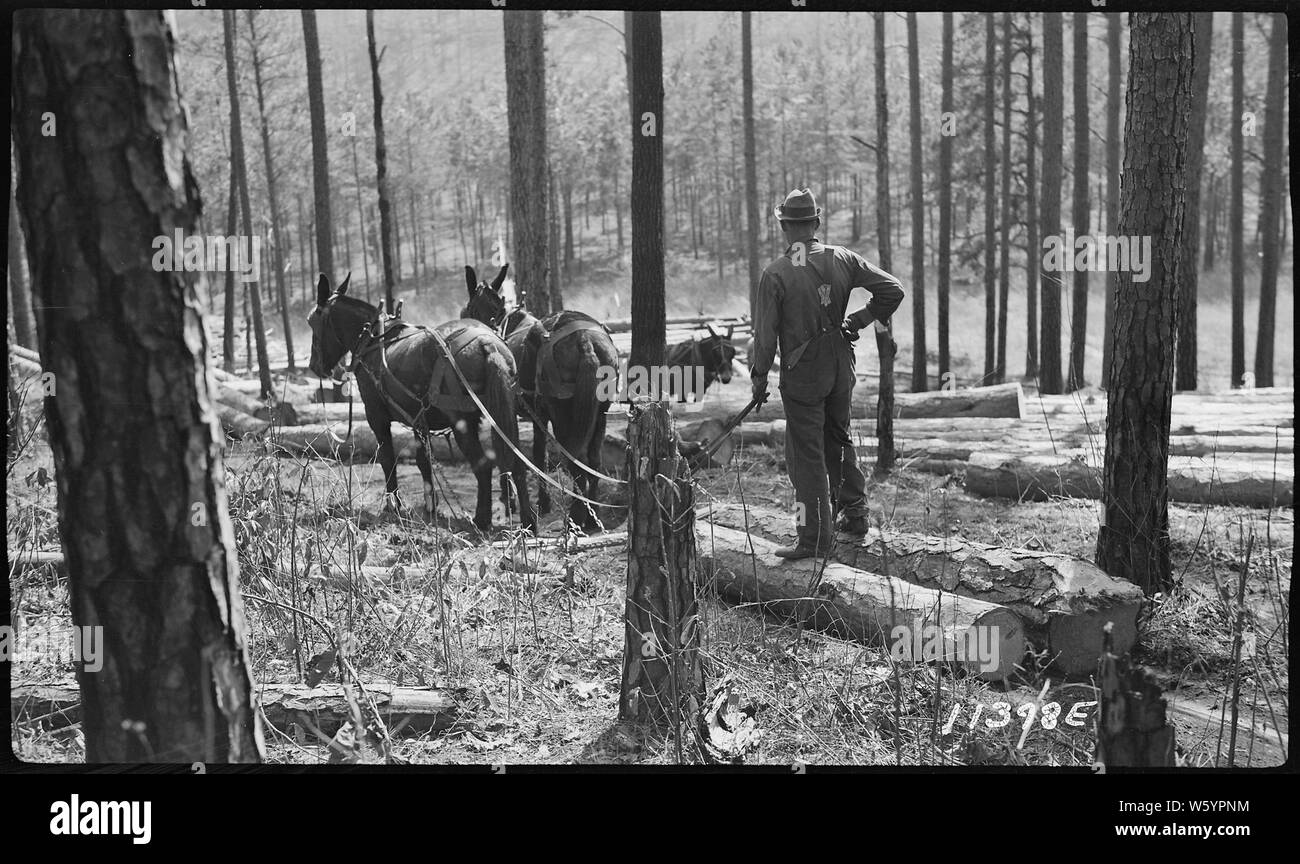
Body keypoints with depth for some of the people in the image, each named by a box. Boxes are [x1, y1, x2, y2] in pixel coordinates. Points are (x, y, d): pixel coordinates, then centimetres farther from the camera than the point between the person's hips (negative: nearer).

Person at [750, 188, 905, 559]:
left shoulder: (775, 274, -15)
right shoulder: (843, 259, -3)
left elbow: (765, 333, -12)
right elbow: (893, 290, -2)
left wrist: (759, 378, 0)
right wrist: (857, 321, 8)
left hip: (802, 375, -5)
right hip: (841, 368, 5)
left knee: (807, 454, 1)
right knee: (839, 439, 24)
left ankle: (816, 538, 4)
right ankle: (854, 514, 31)